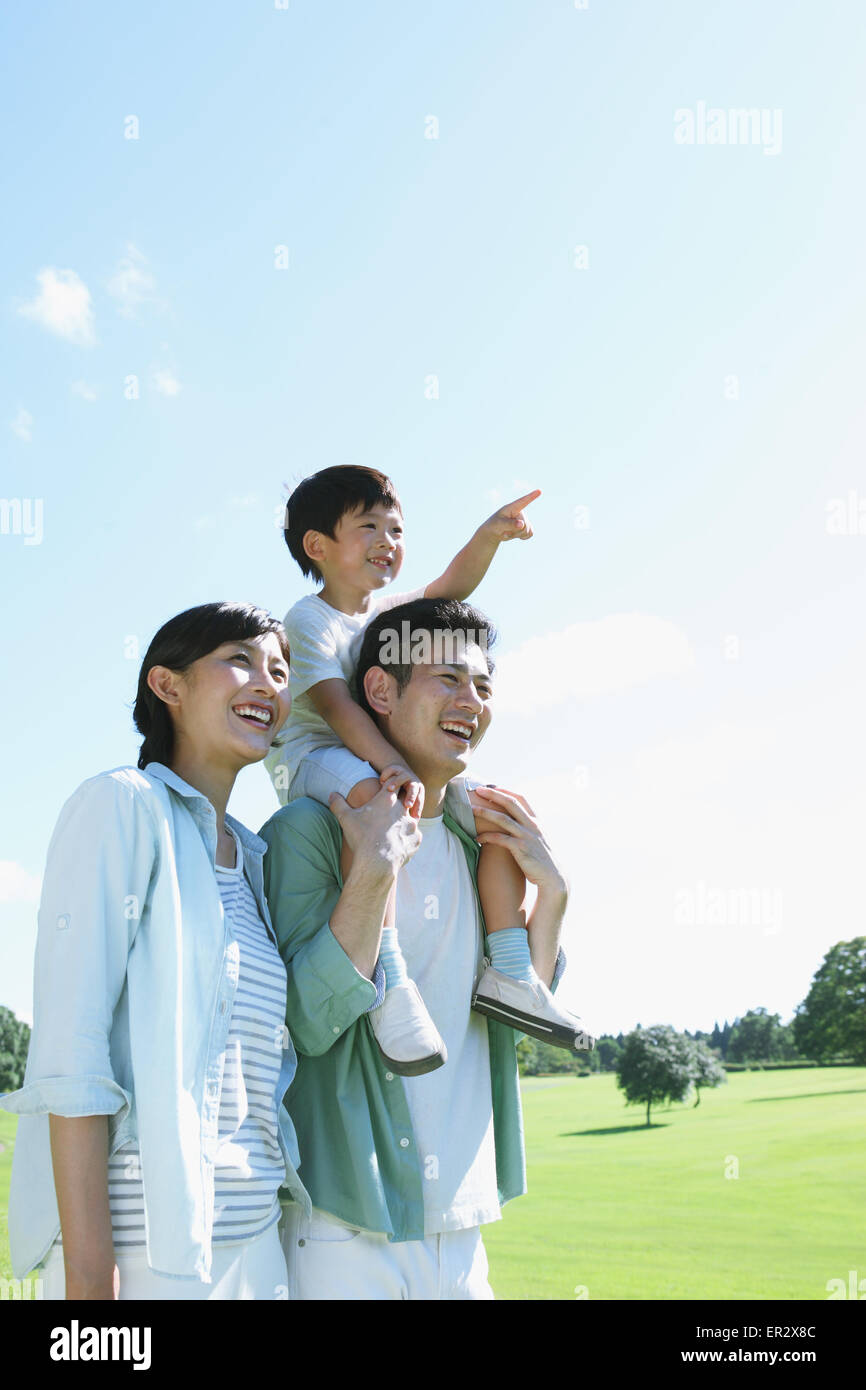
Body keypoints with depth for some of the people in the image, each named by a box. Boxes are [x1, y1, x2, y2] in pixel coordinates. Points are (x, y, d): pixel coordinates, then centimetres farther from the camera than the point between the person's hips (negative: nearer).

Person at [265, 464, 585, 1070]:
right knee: (373, 798, -43)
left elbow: (451, 586, 9)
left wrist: (490, 533, -10)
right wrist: (393, 765, -37)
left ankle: (509, 972, -3)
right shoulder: (309, 621, -11)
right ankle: (389, 981, -46)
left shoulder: (391, 611, 15)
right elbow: (333, 704, -24)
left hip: (383, 762, 9)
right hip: (313, 756, -9)